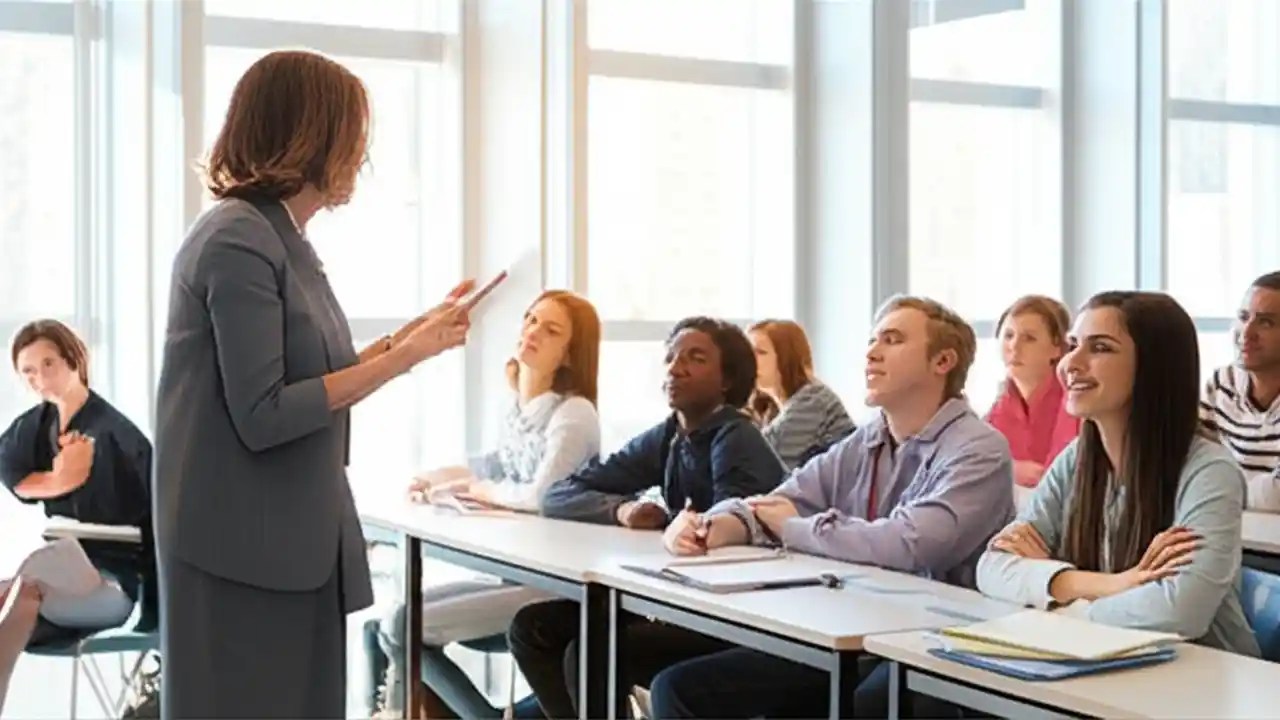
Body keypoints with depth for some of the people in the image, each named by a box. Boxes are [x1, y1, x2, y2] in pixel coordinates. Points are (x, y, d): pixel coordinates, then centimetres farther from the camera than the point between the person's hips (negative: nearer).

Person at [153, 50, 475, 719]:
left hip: (292, 540, 9)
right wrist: (401, 359, -19)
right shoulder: (238, 242, -17)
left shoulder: (280, 238, 11)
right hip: (245, 550, -9)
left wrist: (410, 337, 11)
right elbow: (264, 416, -21)